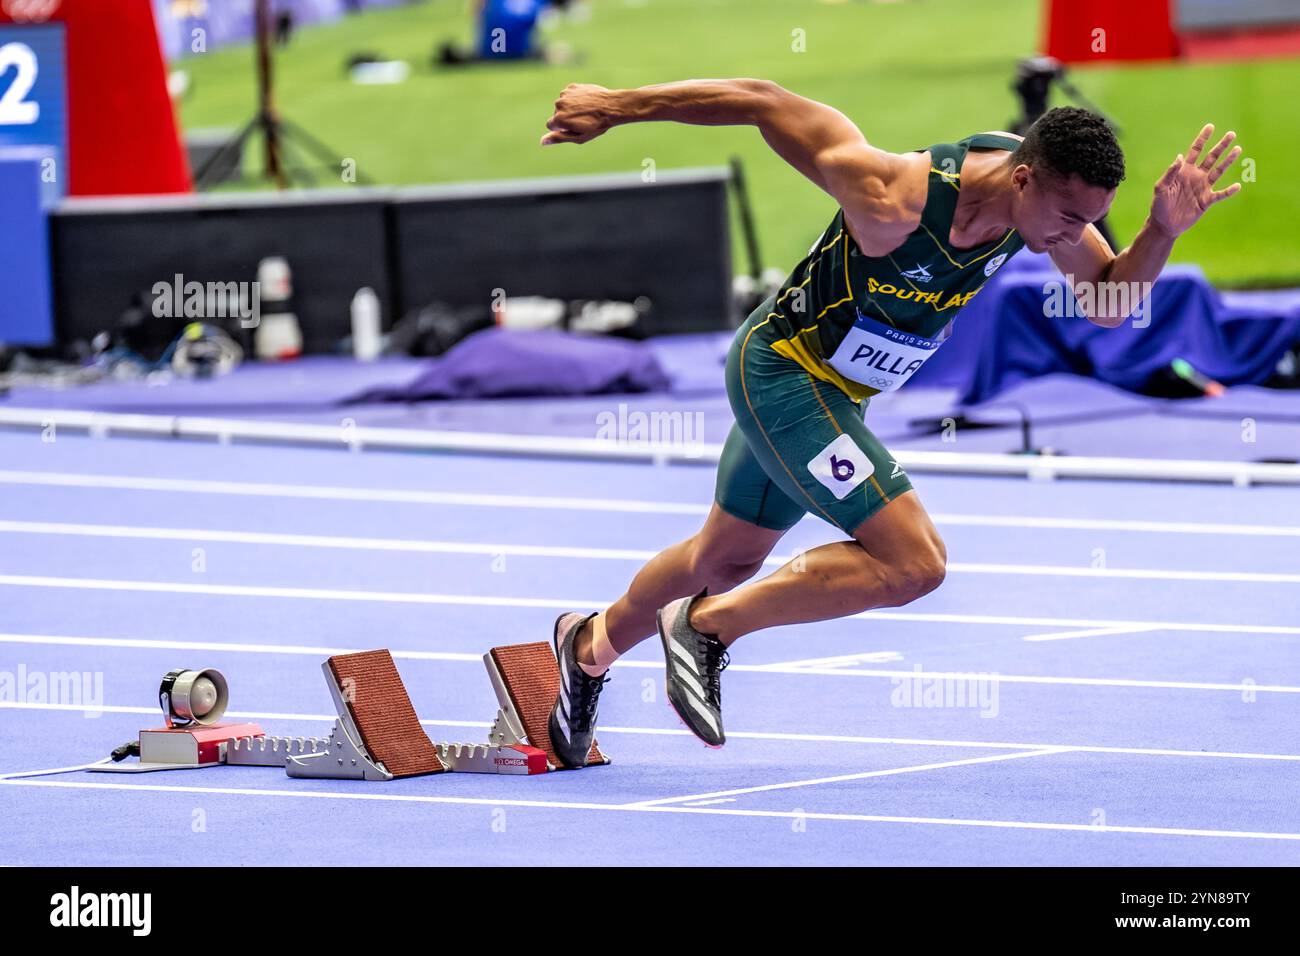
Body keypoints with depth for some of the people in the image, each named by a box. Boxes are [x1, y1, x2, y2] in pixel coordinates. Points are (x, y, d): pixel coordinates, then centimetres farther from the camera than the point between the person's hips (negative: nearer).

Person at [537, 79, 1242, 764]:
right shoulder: (898, 201, -37)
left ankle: (589, 649, 52)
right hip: (781, 368, -8)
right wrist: (616, 107, -21)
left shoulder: (1045, 189, -16)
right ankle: (707, 628, -4)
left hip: (836, 389, 8)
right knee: (914, 563, -20)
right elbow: (761, 102, -29)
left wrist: (1163, 230, -24)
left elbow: (1108, 304, -3)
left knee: (725, 559, 27)